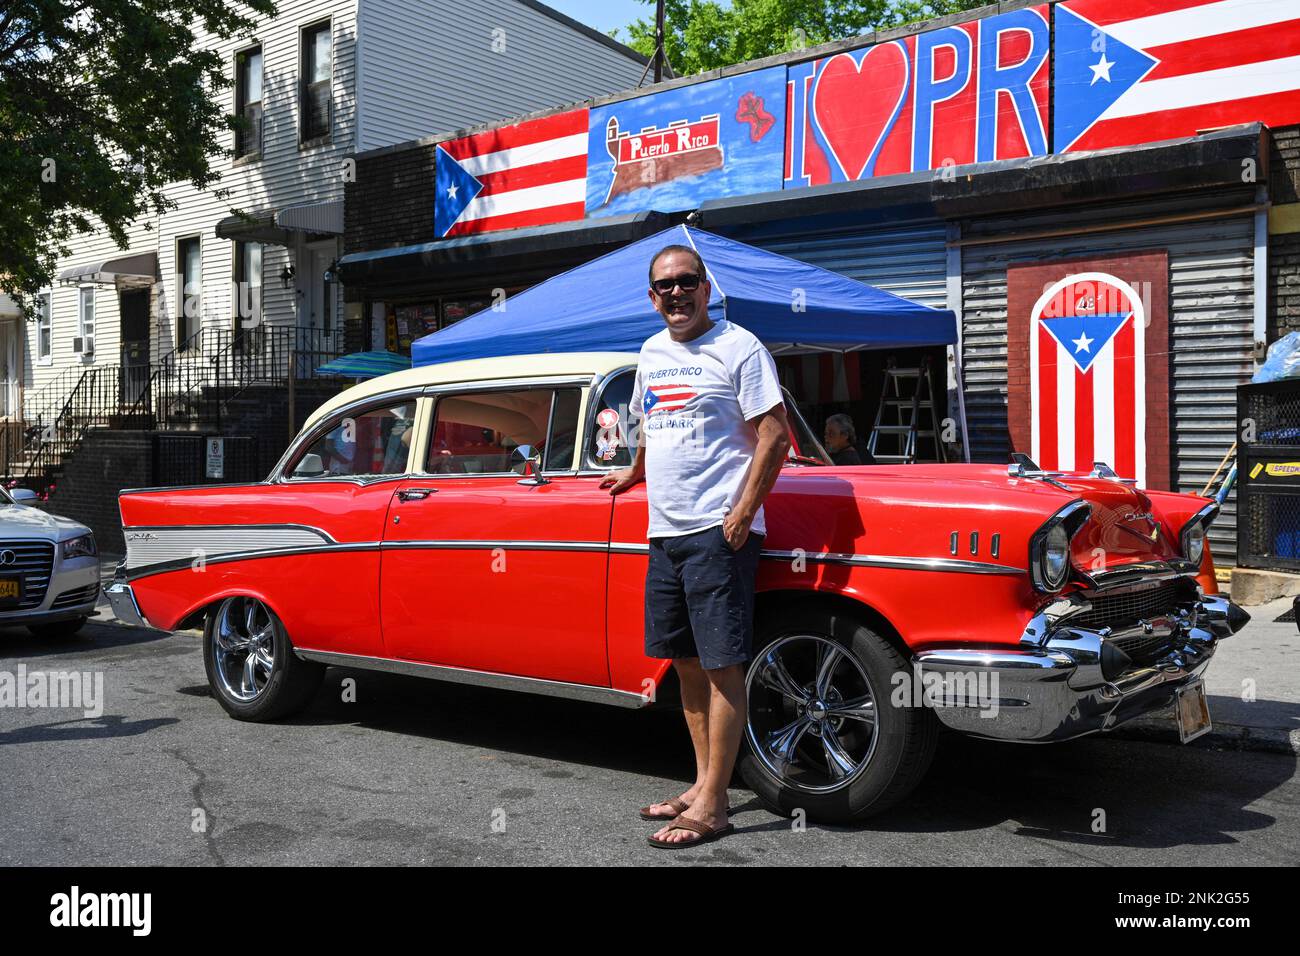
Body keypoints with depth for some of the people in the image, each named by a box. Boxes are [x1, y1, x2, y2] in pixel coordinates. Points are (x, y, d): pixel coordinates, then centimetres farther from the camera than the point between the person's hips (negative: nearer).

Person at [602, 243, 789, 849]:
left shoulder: (738, 346, -5)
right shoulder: (651, 352, 16)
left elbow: (775, 435, -10)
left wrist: (744, 511, -16)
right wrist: (634, 475, 39)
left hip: (719, 531, -7)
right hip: (664, 531, 7)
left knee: (720, 665, -5)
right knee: (685, 662, 11)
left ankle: (713, 806, 1)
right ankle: (703, 784, 23)